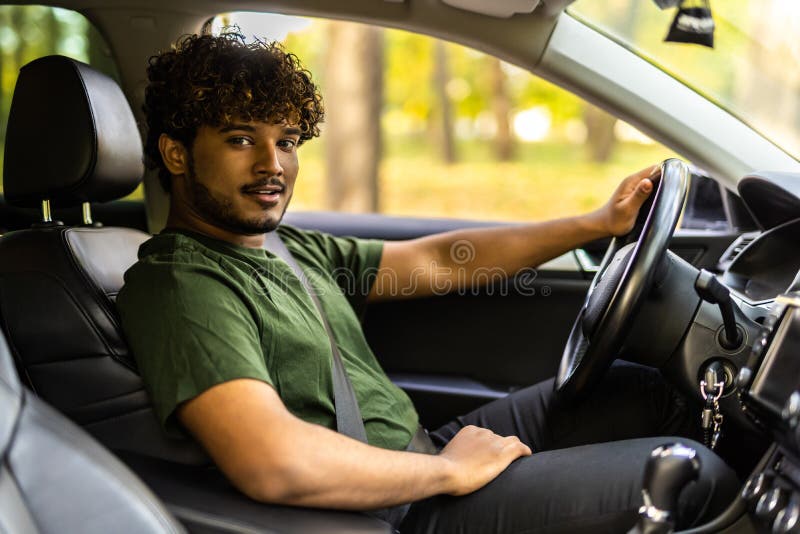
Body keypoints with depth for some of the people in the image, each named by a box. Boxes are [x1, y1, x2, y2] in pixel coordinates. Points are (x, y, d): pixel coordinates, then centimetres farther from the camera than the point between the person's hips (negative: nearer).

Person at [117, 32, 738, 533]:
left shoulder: (291, 246, 10)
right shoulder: (177, 284, -20)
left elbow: (437, 260, 13)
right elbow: (277, 465, -34)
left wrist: (599, 223, 10)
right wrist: (448, 471, -20)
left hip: (422, 459, 9)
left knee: (640, 389, 13)